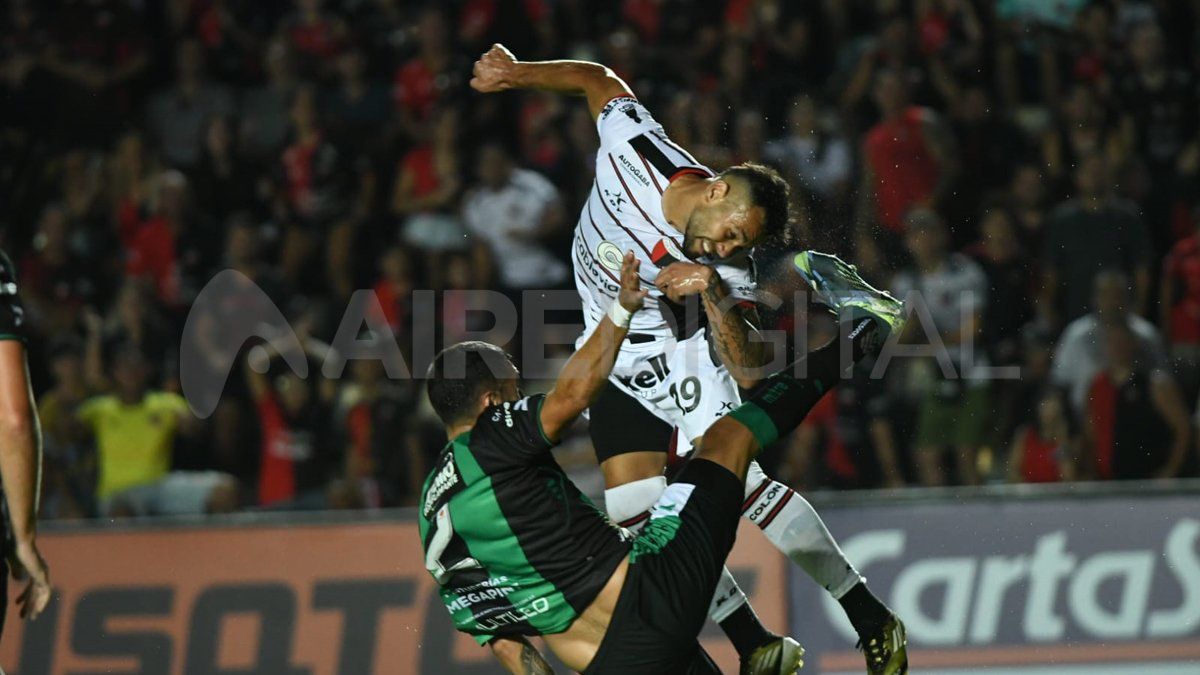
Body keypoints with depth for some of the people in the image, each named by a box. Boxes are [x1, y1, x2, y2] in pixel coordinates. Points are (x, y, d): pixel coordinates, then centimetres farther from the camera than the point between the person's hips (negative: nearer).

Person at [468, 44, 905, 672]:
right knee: (636, 512, -7)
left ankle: (869, 618, -12)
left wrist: (713, 292, -44)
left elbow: (750, 369, -32)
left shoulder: (729, 272, -24)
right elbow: (598, 79, -2)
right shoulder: (637, 150, -20)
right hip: (614, 365, 4)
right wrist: (517, 72, -4)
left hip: (682, 353, -4)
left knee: (736, 482, -22)